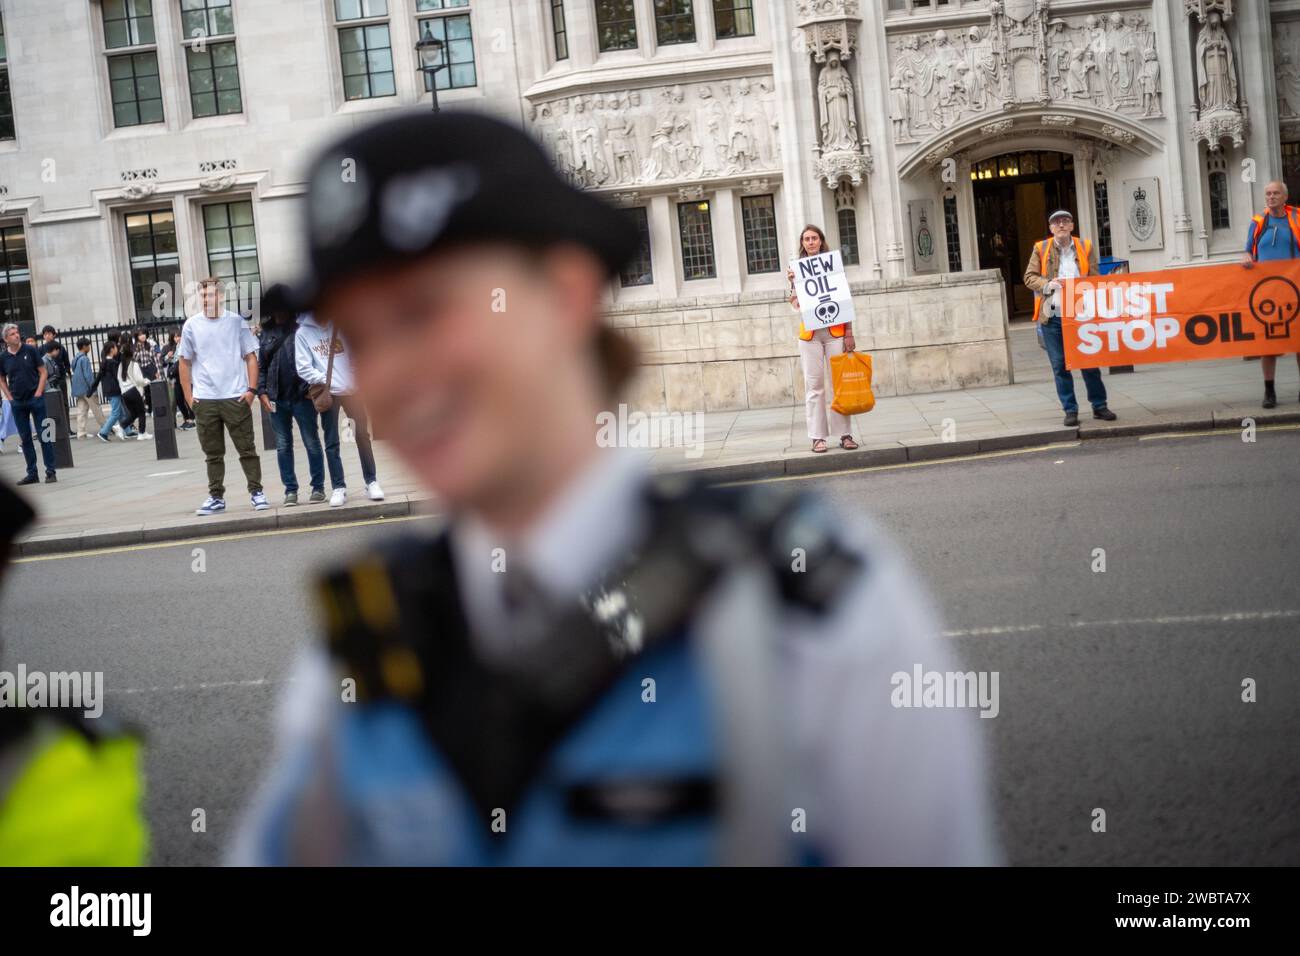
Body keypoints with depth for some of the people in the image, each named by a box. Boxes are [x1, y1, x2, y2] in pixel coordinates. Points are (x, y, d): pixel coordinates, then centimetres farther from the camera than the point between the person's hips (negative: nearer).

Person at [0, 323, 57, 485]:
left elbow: (43, 372, 0)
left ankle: (51, 471, 1)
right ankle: (32, 473, 13)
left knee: (44, 436, -3)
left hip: (35, 399, -3)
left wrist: (38, 392, -8)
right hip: (17, 403, 3)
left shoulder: (30, 350, -3)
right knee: (25, 438, 7)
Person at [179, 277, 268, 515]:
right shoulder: (191, 325, 5)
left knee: (247, 449, 1)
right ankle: (216, 497, 15)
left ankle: (256, 492, 8)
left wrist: (251, 389, -6)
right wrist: (188, 396, 3)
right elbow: (185, 362, 10)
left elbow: (251, 357, 3)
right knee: (213, 454, 8)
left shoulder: (236, 321, 2)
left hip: (236, 397, -1)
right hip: (204, 399, 2)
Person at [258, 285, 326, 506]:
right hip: (276, 399, 4)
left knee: (311, 443, 5)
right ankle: (290, 489, 15)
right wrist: (262, 392, 1)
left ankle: (318, 487, 14)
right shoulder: (267, 332, 9)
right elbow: (261, 365, 11)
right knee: (283, 446, 8)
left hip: (301, 396, -4)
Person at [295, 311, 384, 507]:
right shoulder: (302, 333, -1)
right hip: (328, 393, -1)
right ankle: (338, 487, 8)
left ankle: (371, 481, 12)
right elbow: (304, 369, -6)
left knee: (362, 436, 3)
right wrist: (325, 380, -16)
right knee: (332, 443, 2)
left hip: (352, 389, 1)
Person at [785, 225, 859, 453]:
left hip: (835, 330, 0)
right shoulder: (797, 268, 7)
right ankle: (818, 437, 0)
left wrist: (849, 333, -1)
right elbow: (796, 304, 2)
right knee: (814, 384, -1)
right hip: (810, 332, 0)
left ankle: (845, 434, 3)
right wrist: (792, 283, -15)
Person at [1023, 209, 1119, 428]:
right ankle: (1070, 410, 10)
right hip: (1052, 317, 0)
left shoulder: (1085, 247, 7)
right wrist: (1047, 284, -14)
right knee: (1060, 365, 2)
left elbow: (1094, 278, 6)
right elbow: (1029, 277, 5)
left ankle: (1099, 406, 16)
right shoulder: (1041, 249, 6)